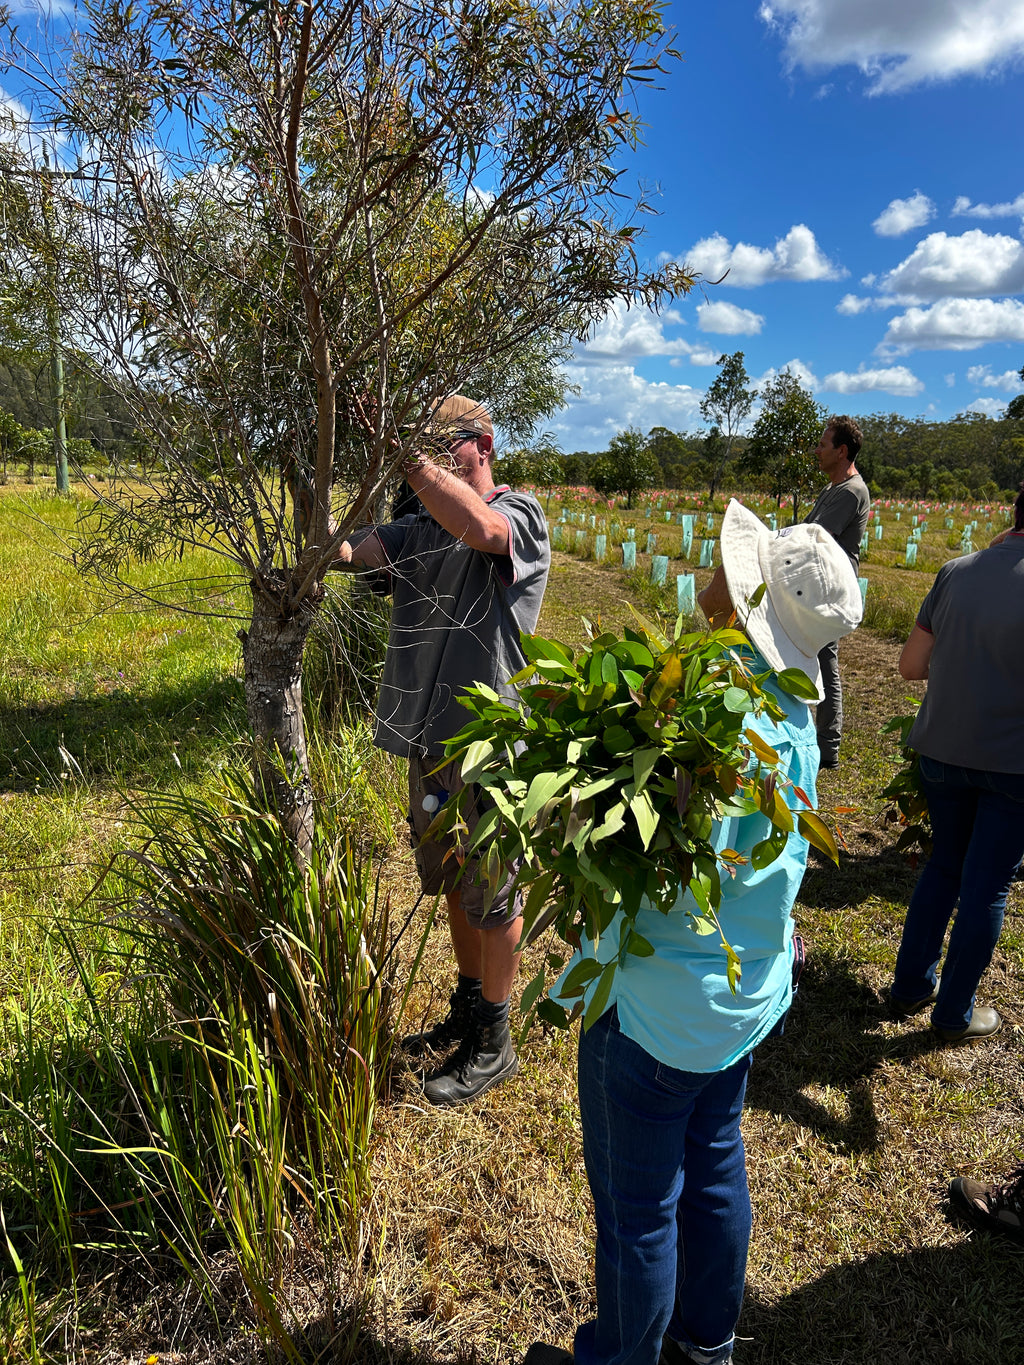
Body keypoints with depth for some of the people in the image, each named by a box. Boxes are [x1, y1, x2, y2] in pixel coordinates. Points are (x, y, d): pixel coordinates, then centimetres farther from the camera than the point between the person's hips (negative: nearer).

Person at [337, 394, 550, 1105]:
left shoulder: (522, 513, -9)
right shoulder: (422, 523, 13)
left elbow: (479, 528, -32)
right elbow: (365, 548, -4)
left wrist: (408, 455, -28)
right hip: (431, 734, 8)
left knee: (491, 893, 7)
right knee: (452, 879, 21)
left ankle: (494, 1042, 26)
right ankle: (469, 1007, 42)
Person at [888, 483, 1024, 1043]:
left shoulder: (957, 571, -4)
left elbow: (911, 665, 0)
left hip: (942, 750, 4)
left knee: (944, 866, 22)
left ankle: (910, 985, 32)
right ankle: (954, 1013, 26)